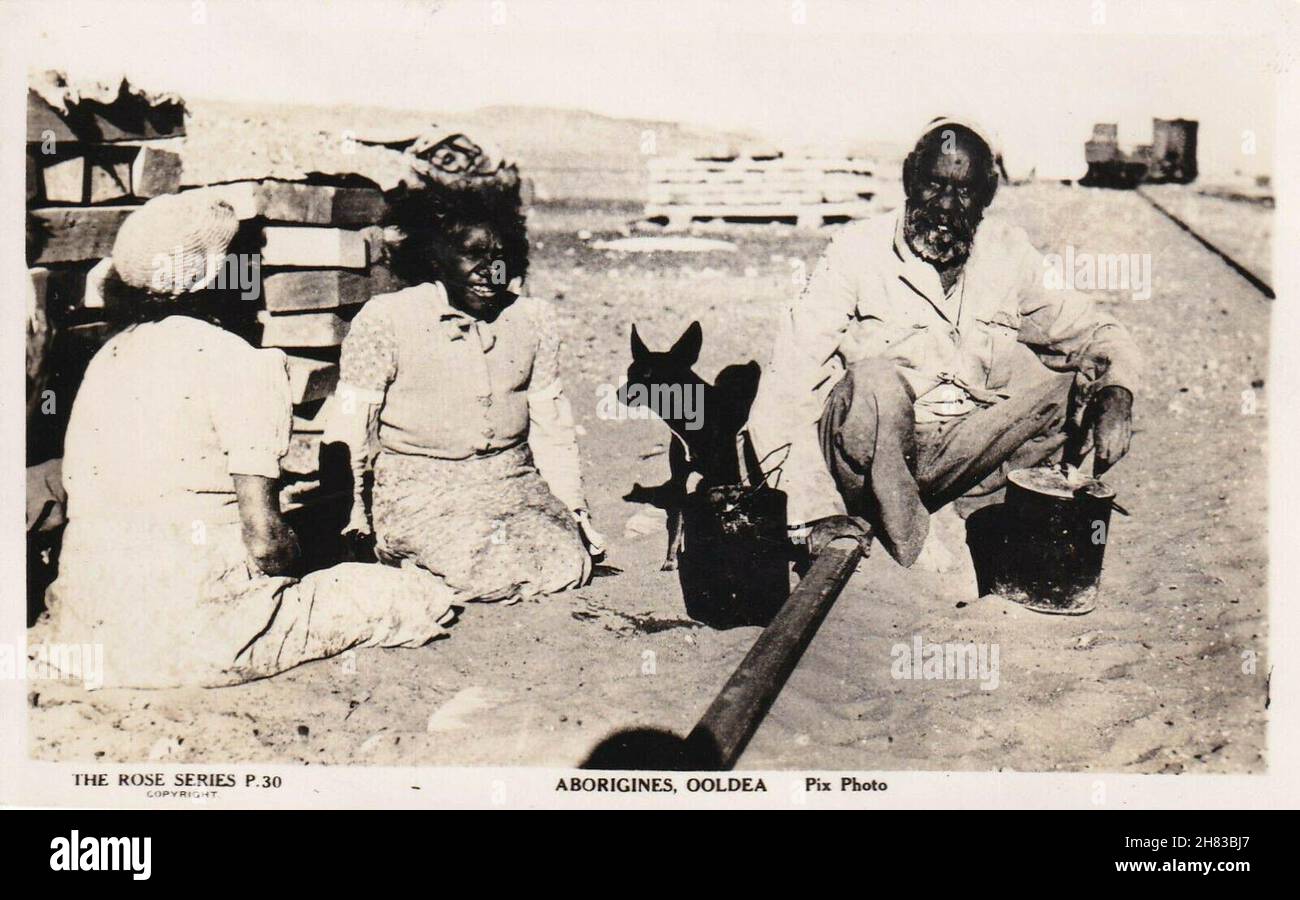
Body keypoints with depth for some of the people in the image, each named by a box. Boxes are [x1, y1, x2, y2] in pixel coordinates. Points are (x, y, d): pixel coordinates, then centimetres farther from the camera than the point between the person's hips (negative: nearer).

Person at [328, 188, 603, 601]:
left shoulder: (534, 319, 6)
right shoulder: (385, 319, -6)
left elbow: (553, 427, 13)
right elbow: (350, 431, -2)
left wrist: (575, 508, 11)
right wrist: (353, 516, -6)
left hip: (509, 476, 5)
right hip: (417, 485, -5)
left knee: (567, 565, -17)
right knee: (490, 573, -27)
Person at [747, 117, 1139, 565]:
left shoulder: (1009, 253, 8)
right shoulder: (858, 250, -5)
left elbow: (1099, 333, 12)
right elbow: (790, 380, -14)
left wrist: (1116, 393, -13)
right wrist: (814, 508, -27)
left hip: (966, 451, 5)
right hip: (867, 457, -4)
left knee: (1081, 384, -14)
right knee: (875, 379, -34)